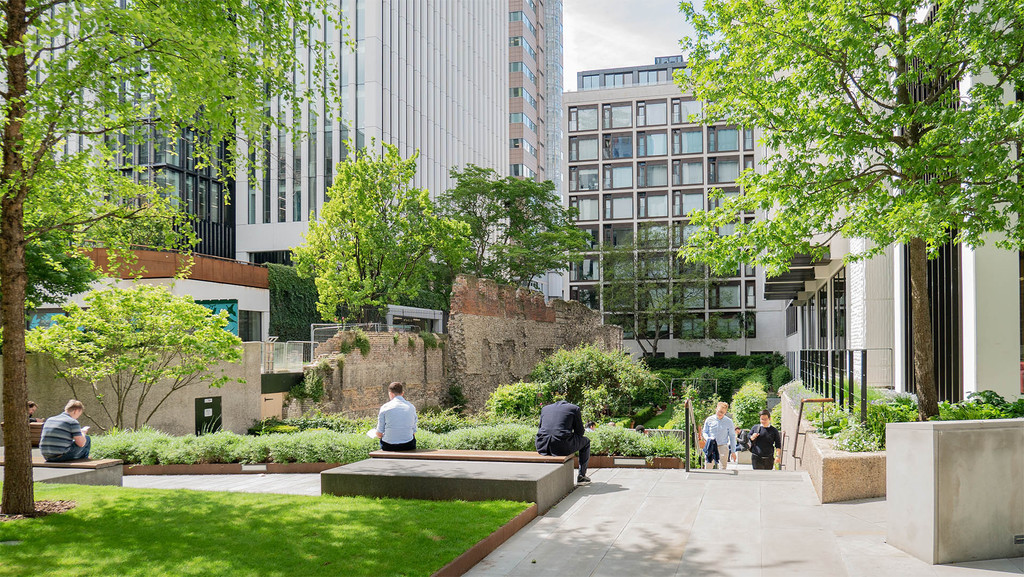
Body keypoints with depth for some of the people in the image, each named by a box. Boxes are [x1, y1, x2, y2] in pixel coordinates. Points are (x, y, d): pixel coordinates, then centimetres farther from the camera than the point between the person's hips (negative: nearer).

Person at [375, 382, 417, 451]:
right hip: (408, 447, 1)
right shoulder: (411, 407, 4)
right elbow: (413, 432, 9)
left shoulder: (385, 407, -3)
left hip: (389, 447, -1)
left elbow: (379, 434, 0)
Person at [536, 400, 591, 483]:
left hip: (543, 446, 4)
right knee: (585, 441, 25)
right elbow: (579, 432, 11)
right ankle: (581, 476, 27)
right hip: (562, 447, -4)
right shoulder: (574, 409, 11)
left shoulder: (545, 408, 23)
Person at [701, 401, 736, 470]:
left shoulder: (728, 421, 0)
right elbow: (704, 432, 11)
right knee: (708, 468, -1)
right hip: (711, 447, 1)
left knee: (723, 468, 0)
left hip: (723, 447, -1)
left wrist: (733, 451, 4)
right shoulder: (709, 420, 2)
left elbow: (732, 436, 6)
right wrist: (708, 438, -12)